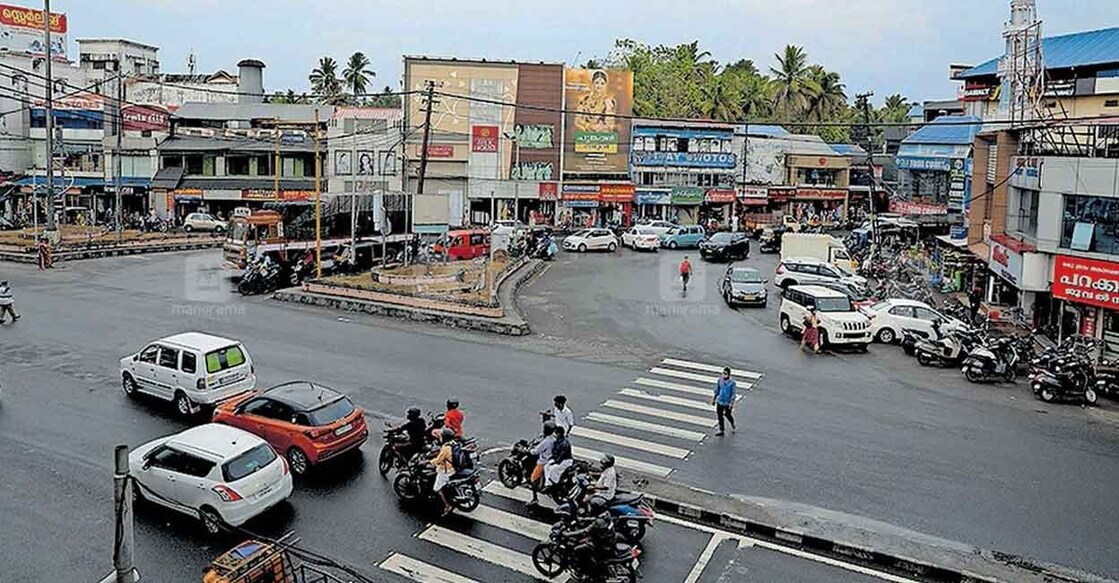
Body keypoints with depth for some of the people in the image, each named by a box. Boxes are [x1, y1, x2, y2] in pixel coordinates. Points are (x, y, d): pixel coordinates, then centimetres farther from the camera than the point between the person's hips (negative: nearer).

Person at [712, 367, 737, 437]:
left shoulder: (732, 383, -16)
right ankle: (722, 431, 17)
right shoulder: (719, 380, -5)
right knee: (720, 416, 4)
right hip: (720, 402, 3)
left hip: (728, 403, -3)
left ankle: (733, 426, 44)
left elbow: (733, 394, -13)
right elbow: (716, 390, 6)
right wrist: (714, 399, 11)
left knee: (728, 415, 14)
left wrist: (731, 403, -18)